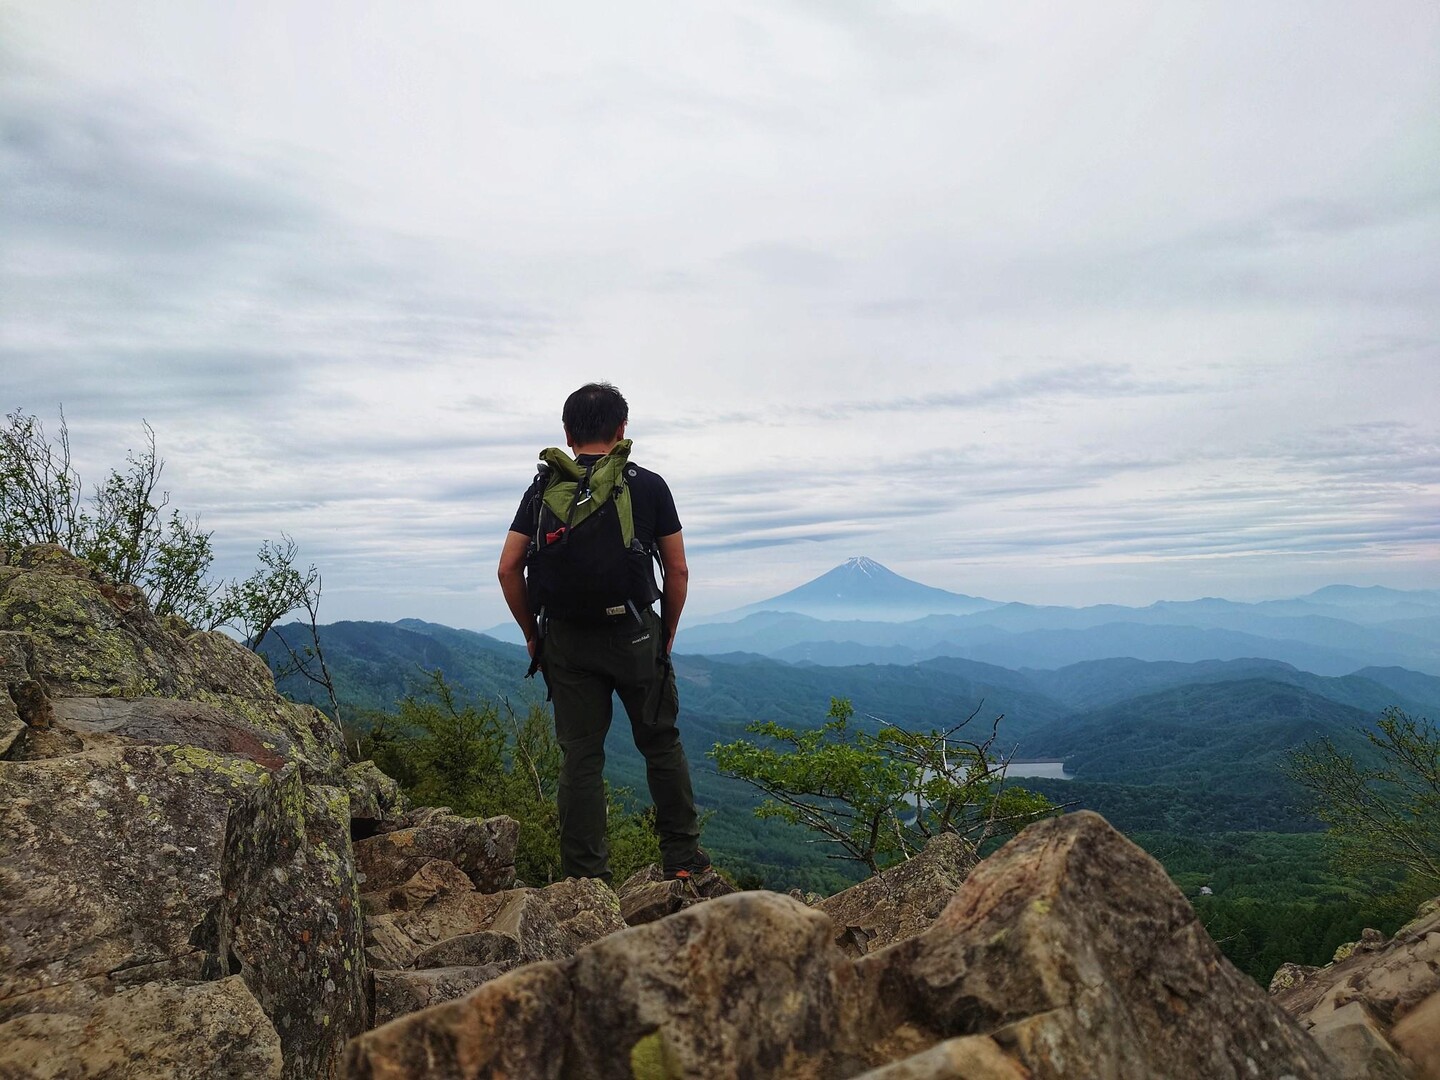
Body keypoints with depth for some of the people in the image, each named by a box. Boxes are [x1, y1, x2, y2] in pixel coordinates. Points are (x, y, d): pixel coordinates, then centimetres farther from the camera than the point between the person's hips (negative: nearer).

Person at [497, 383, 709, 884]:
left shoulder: (544, 489, 4)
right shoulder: (648, 486, -1)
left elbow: (509, 568, 0)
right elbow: (677, 570, -1)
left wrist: (532, 632, 10)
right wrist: (667, 633, 10)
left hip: (567, 640, 2)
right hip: (635, 635, -1)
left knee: (580, 756, 7)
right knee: (662, 745, 13)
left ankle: (585, 877, 11)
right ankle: (682, 858, 21)